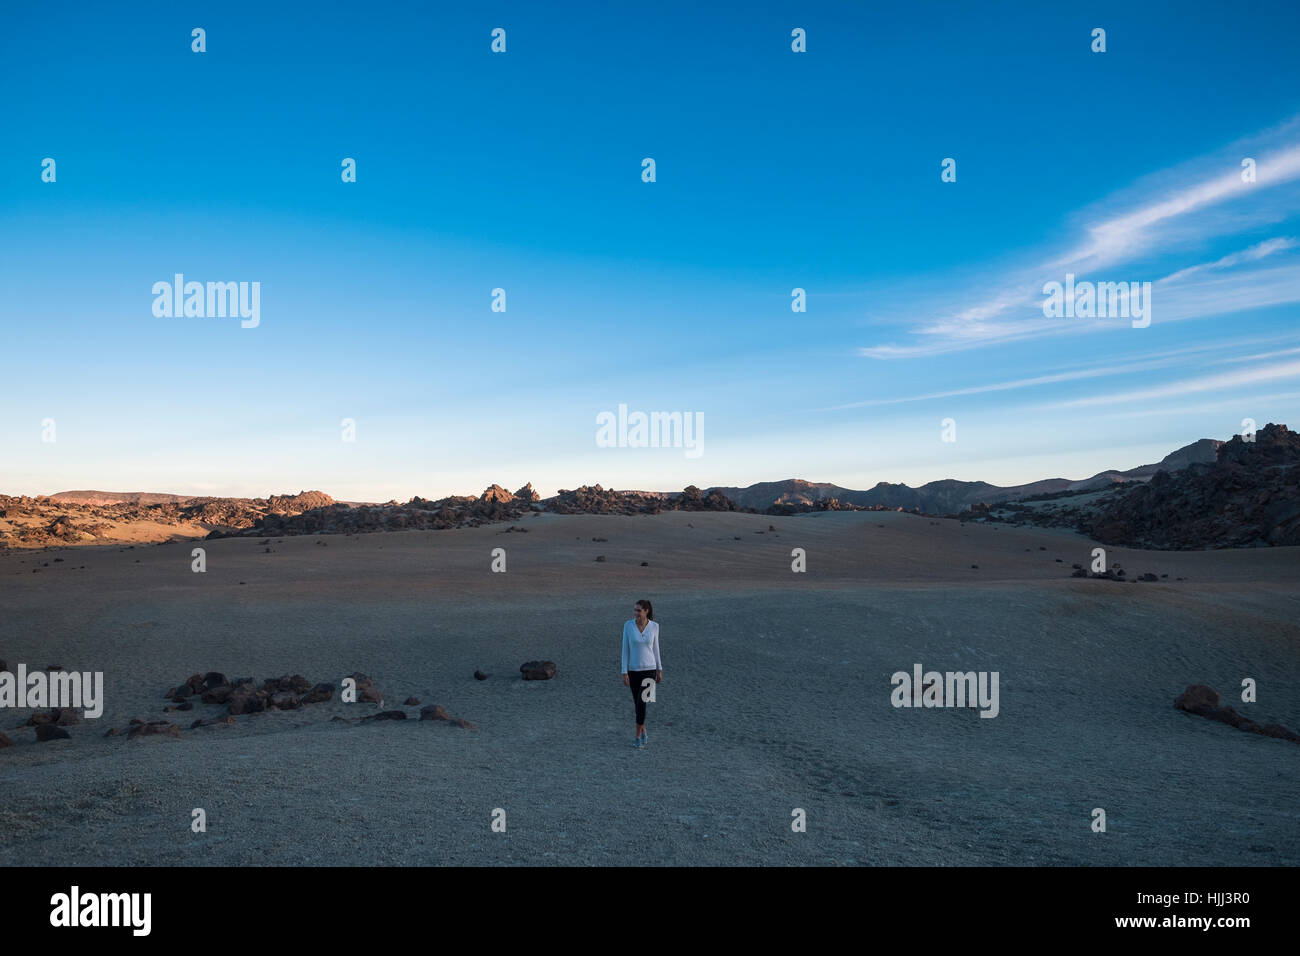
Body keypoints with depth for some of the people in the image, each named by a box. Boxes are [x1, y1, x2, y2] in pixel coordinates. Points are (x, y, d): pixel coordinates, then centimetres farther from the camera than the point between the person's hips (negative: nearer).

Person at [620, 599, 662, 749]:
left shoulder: (654, 626, -6)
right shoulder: (628, 625, -8)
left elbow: (655, 648, 5)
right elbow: (625, 649, -5)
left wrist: (660, 670, 9)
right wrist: (624, 673, -8)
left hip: (649, 670, -1)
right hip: (633, 670, 1)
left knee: (641, 702, -14)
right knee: (638, 703, 11)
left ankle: (638, 737, 1)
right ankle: (643, 733, 32)